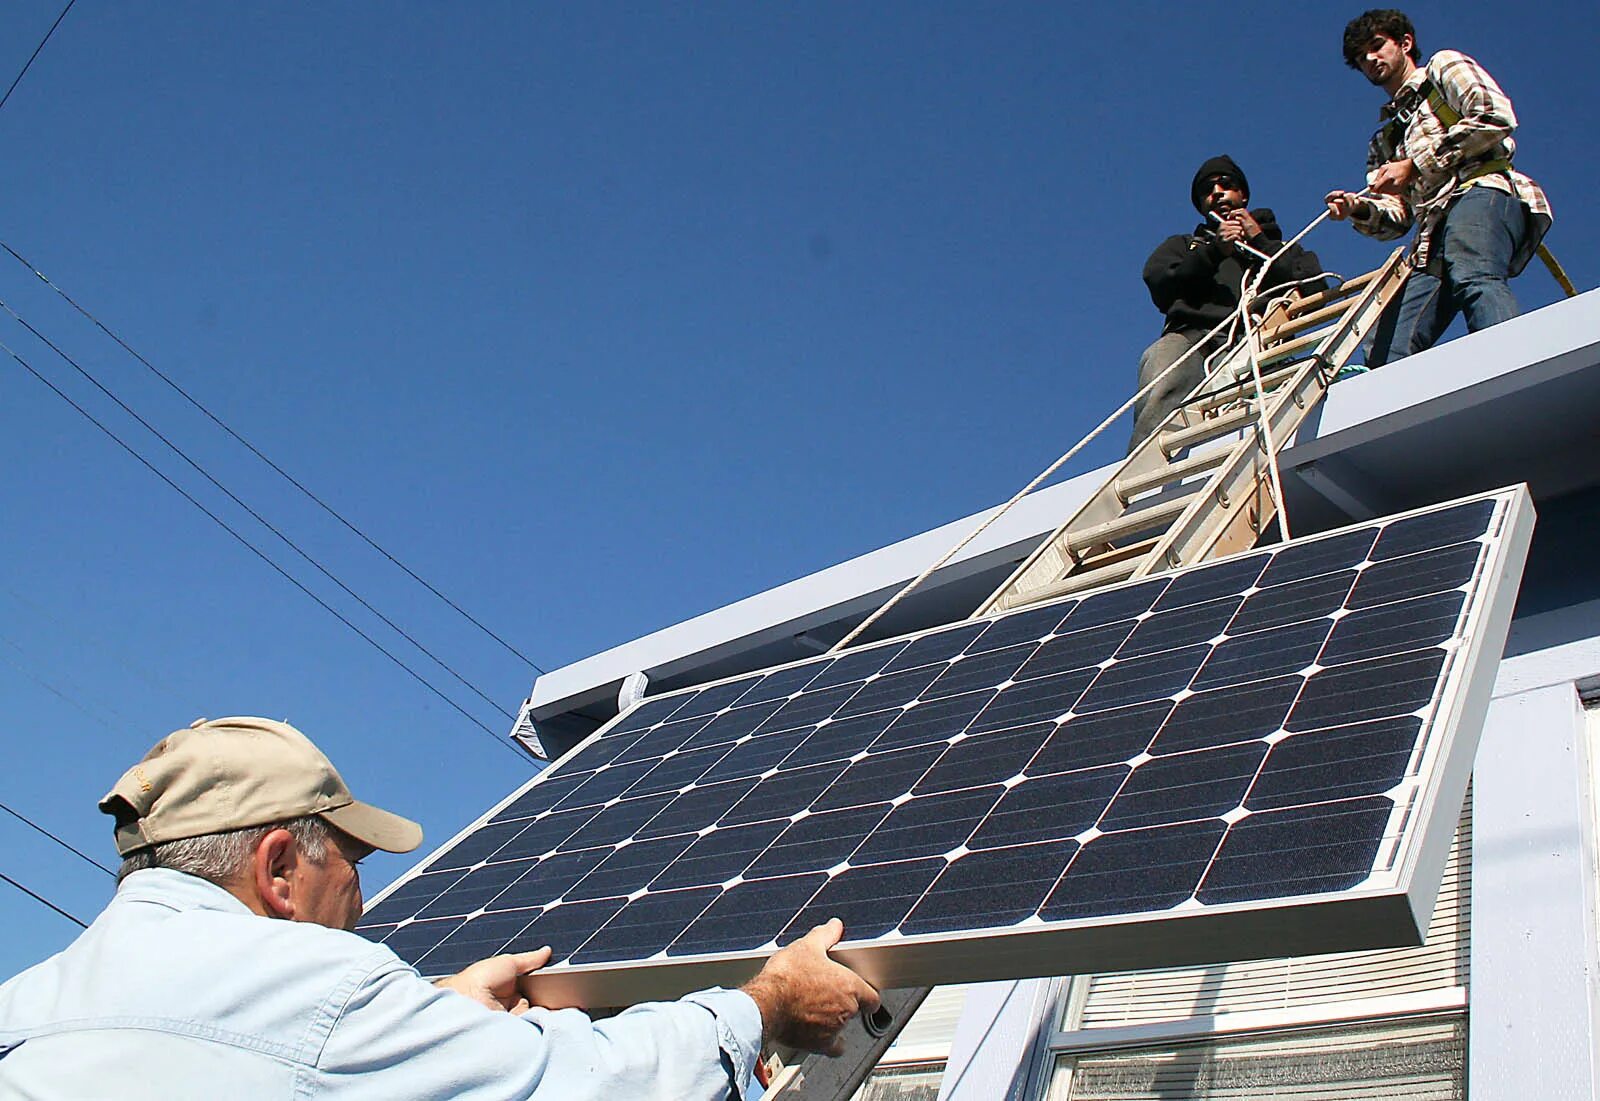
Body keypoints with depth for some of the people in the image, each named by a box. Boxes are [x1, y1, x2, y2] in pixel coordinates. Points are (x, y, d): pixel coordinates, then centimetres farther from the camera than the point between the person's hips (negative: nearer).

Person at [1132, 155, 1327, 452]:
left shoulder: (1278, 246, 38)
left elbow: (1314, 289, 16)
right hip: (1192, 334, 0)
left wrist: (1260, 242, 15)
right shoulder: (1182, 245, 40)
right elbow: (1159, 286, 15)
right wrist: (1214, 251, 5)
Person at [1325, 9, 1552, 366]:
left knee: (1473, 279, -41)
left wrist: (1414, 166, 1)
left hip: (1480, 191, -7)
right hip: (1431, 245, 7)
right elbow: (1395, 219, 25)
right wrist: (1359, 209, 2)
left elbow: (1497, 118, 2)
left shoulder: (1443, 67, 23)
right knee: (1387, 360, -15)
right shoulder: (1384, 140, 39)